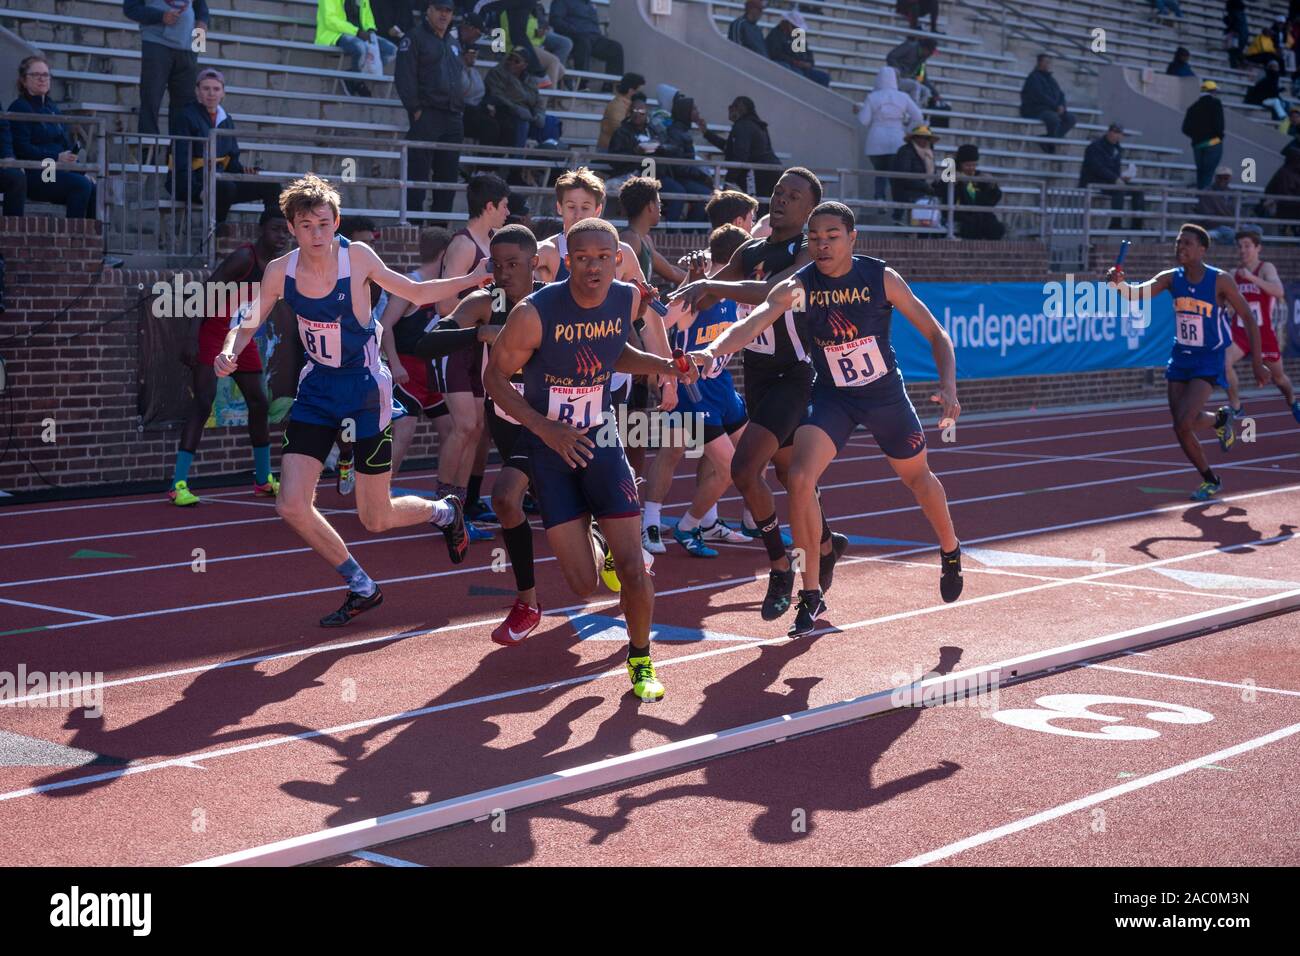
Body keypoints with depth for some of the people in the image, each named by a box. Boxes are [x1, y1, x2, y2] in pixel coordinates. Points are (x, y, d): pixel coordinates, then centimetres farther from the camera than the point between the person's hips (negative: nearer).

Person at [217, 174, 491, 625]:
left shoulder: (357, 257, -14)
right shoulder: (280, 271, -8)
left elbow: (415, 292, 0)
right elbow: (249, 324, 5)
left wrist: (472, 279, -10)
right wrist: (230, 352, -16)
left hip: (365, 389, -3)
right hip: (316, 389, 4)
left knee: (375, 519, 2)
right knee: (292, 506, -7)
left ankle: (444, 512, 36)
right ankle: (362, 589, 15)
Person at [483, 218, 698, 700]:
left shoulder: (628, 298, -7)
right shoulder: (535, 313, -21)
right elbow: (495, 377, -11)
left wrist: (665, 366, -1)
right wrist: (547, 429, -21)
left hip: (600, 441, 3)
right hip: (548, 446, -3)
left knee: (633, 569, -6)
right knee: (584, 585, -4)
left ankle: (640, 660, 20)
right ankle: (597, 544, 34)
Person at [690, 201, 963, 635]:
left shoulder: (882, 278, -16)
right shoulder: (798, 286, -18)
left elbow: (935, 334, -8)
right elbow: (754, 320, -35)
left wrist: (948, 388, -22)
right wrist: (712, 351, -54)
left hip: (886, 394, 0)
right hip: (831, 395, 0)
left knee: (918, 477, 18)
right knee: (800, 478, -20)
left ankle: (950, 551, 51)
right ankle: (811, 595, -7)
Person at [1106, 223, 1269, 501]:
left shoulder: (1220, 280, -15)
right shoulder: (1171, 278, -5)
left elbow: (1248, 318, -9)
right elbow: (1137, 293, -20)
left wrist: (1257, 362, -10)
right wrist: (1119, 284, -43)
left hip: (1209, 362, -5)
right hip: (1180, 358, 5)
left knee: (1183, 423, -20)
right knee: (1181, 428, 4)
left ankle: (1219, 419, 15)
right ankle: (1210, 479, 29)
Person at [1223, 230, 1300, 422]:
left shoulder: (1266, 268, -11)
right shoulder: (1235, 273, 2)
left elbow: (1279, 292, -31)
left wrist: (1252, 278, -40)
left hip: (1264, 333, -2)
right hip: (1240, 332, 2)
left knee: (1279, 377, 14)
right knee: (1225, 362, -26)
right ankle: (1235, 407, -13)